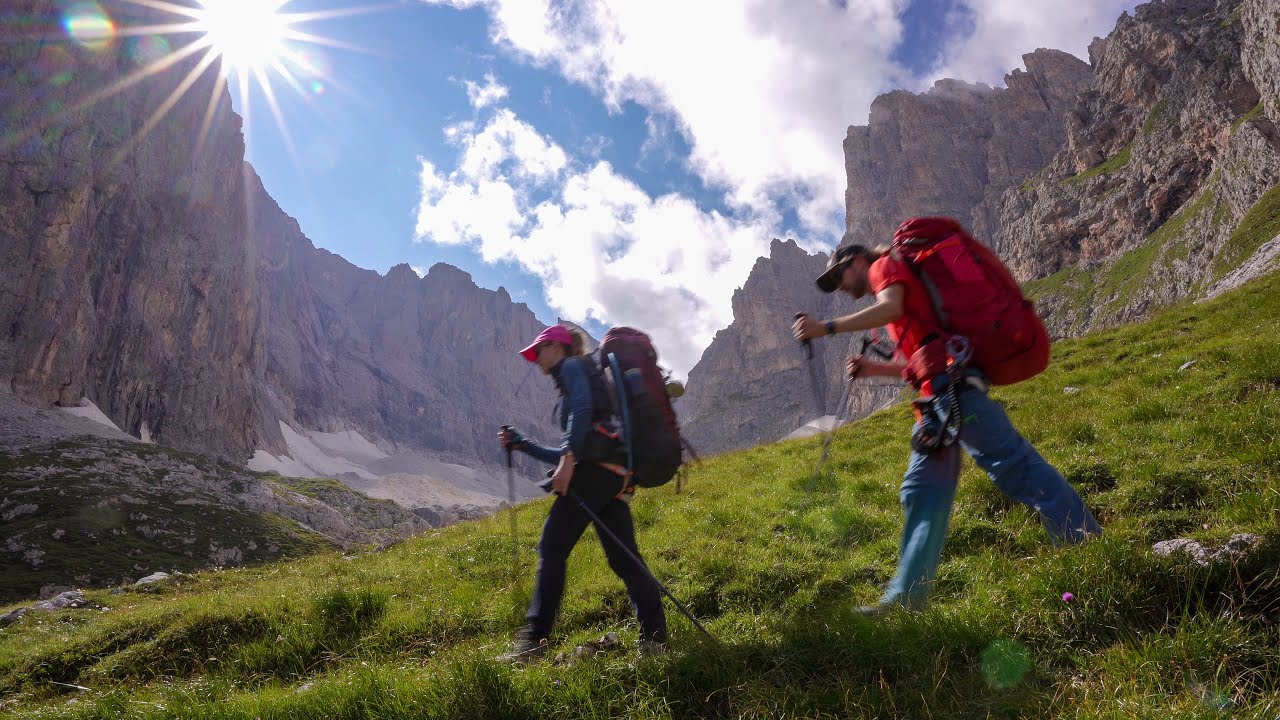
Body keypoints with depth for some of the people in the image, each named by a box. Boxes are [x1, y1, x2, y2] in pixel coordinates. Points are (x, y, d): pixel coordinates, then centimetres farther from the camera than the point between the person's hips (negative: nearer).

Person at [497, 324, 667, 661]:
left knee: (552, 548, -8)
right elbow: (564, 455, 31)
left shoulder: (573, 366, 8)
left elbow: (582, 409, -15)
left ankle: (533, 640, -8)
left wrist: (568, 459, -23)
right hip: (616, 475, 10)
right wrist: (522, 444, 31)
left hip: (594, 467, -9)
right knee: (624, 558, 7)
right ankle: (654, 637, 6)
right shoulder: (582, 375, 33)